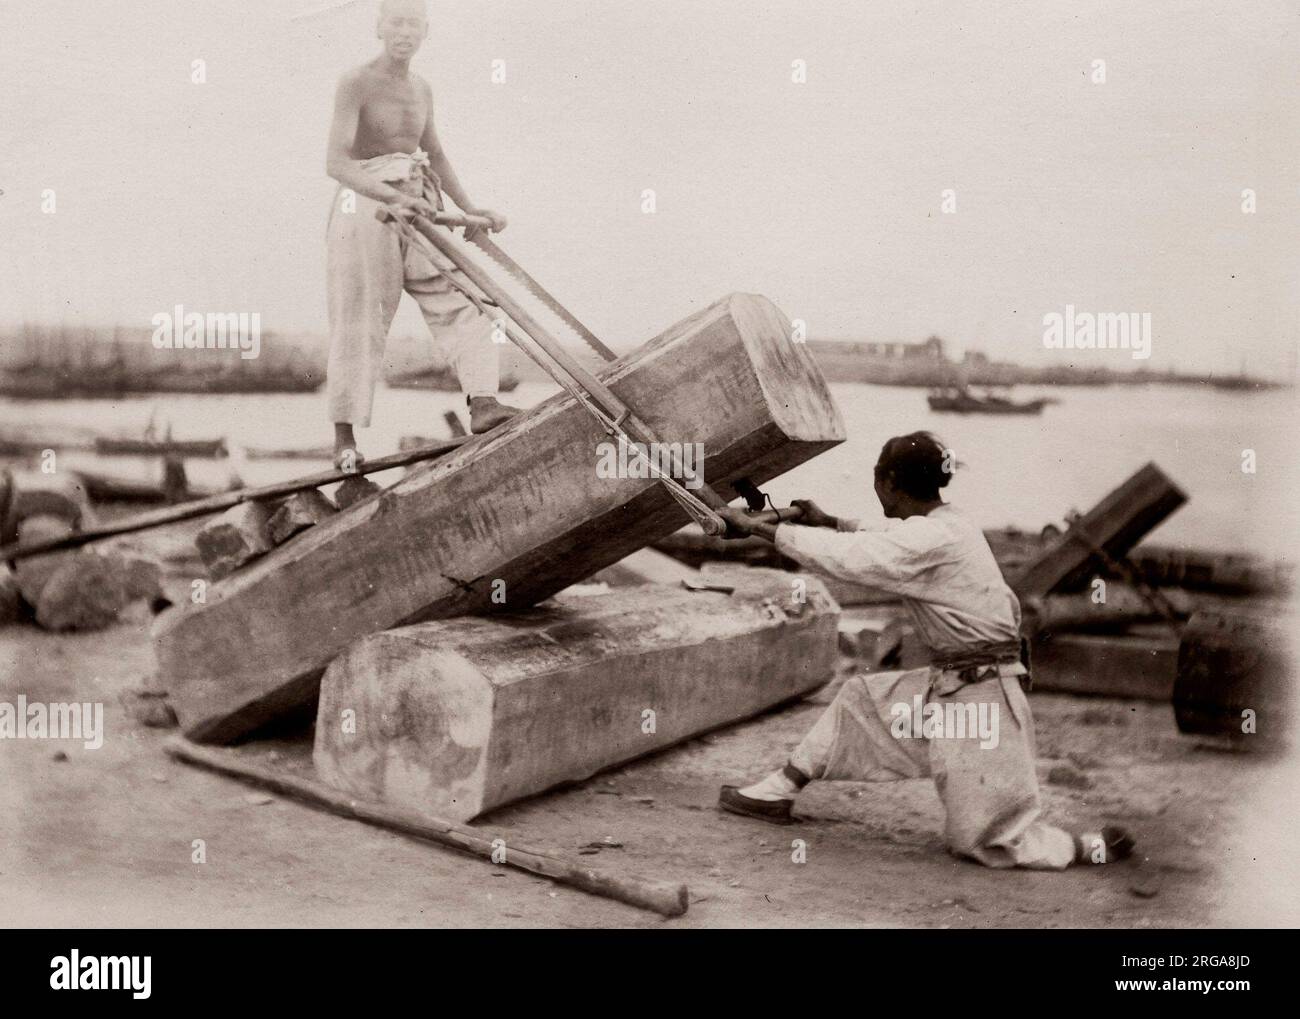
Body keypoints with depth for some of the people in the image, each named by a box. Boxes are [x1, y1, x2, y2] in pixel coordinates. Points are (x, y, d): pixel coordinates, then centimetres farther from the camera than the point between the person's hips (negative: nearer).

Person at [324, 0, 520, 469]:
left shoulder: (421, 88, 12)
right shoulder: (355, 83, -10)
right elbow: (336, 162, -21)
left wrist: (471, 209, 15)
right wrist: (394, 198, -35)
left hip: (417, 213, 6)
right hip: (365, 207, -6)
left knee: (463, 300, -12)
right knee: (360, 322, -2)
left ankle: (482, 405, -21)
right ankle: (344, 437, 9)